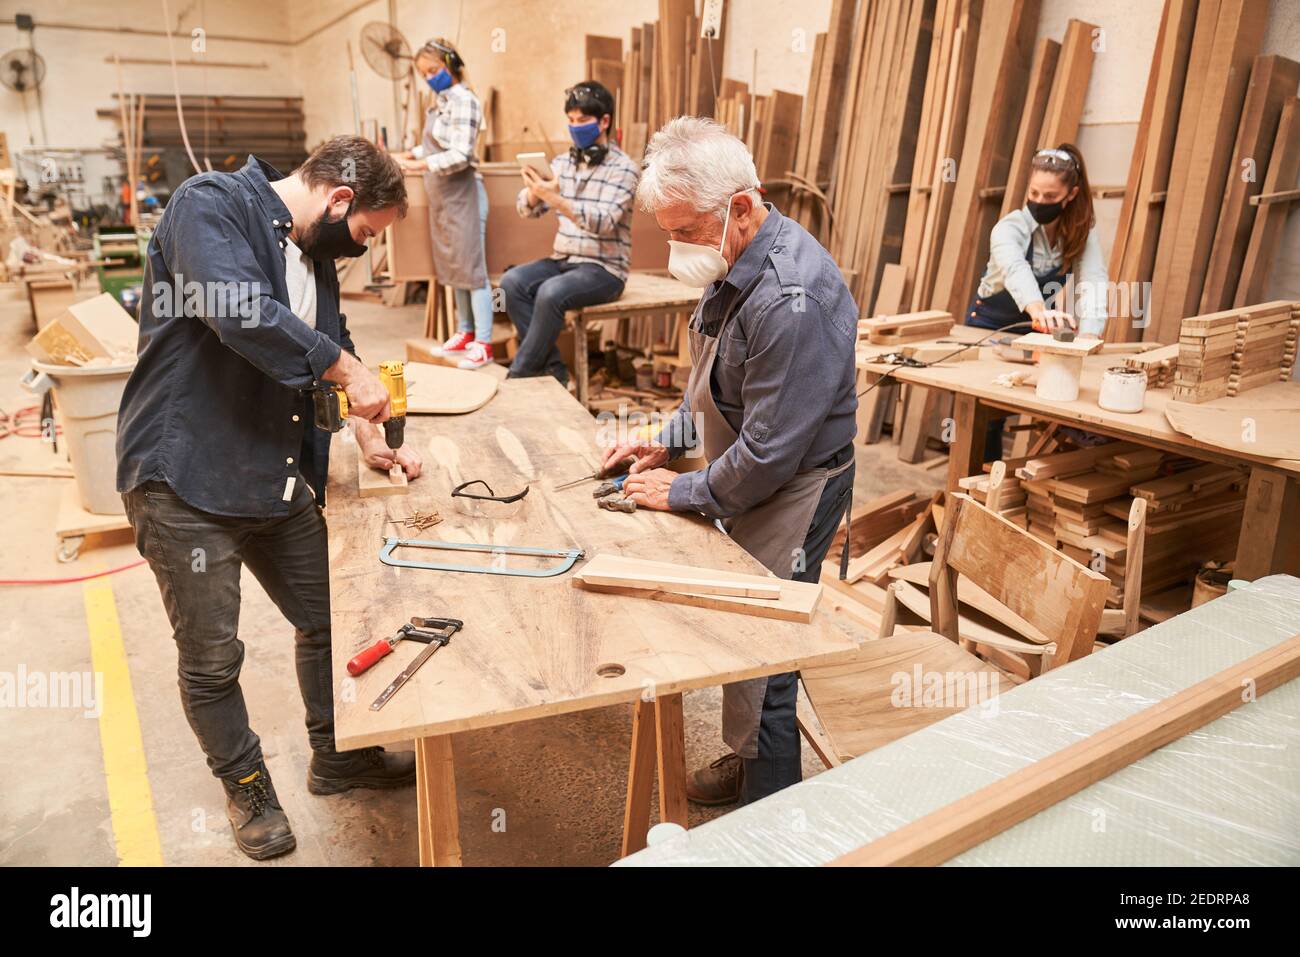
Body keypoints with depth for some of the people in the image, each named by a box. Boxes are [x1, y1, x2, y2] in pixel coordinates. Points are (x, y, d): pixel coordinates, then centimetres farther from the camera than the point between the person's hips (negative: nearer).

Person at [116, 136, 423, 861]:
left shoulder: (315, 252, 11)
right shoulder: (211, 204, -14)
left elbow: (331, 341, 19)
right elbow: (239, 311, -31)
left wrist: (367, 429, 5)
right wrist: (347, 369, -23)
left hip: (277, 476, 8)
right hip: (184, 479, -8)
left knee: (329, 618, 16)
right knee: (212, 659, 7)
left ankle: (339, 756, 37)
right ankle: (247, 786, 31)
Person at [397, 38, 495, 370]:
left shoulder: (463, 100, -12)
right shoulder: (440, 101, 15)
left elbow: (460, 155, -20)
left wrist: (421, 165, -26)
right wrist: (409, 155, 6)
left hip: (462, 194, -9)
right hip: (441, 196, 9)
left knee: (472, 268, -8)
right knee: (454, 267, 12)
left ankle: (483, 344, -7)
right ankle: (465, 332, 21)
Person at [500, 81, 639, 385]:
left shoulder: (623, 168, -6)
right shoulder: (563, 162, 11)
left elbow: (603, 222, -20)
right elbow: (526, 208, 6)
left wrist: (555, 198, -32)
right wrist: (534, 190, -18)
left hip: (604, 269, -6)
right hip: (563, 260, 6)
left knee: (551, 293, -32)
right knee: (512, 282, -20)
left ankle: (520, 375, -17)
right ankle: (552, 368, -14)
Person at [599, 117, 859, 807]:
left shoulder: (791, 300, -30)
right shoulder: (736, 263, 1)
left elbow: (770, 452, -27)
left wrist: (682, 492, -14)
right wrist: (669, 439, 6)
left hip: (791, 494, -9)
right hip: (746, 477, 9)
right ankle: (745, 760, 42)